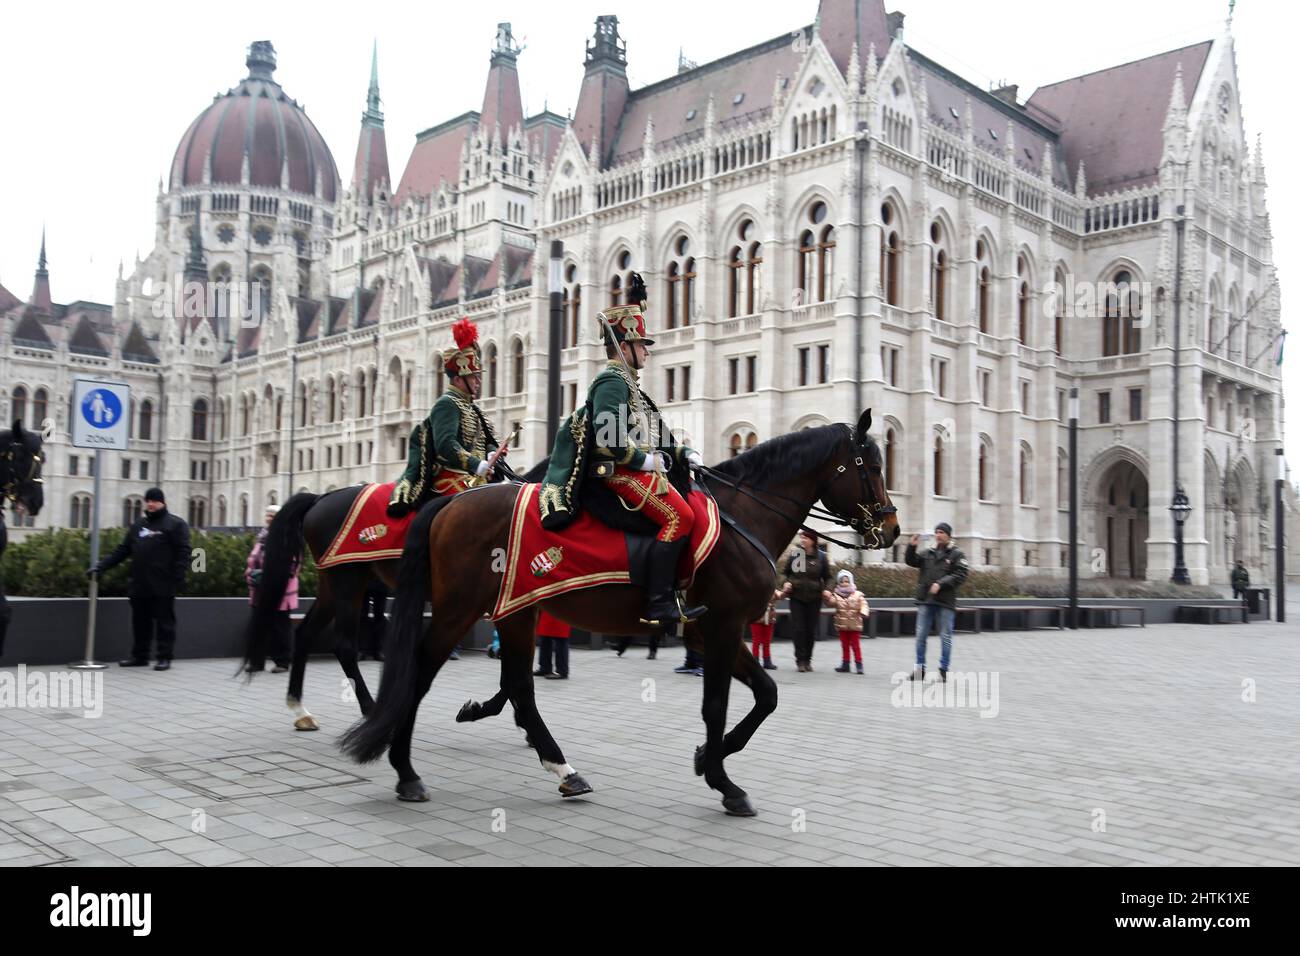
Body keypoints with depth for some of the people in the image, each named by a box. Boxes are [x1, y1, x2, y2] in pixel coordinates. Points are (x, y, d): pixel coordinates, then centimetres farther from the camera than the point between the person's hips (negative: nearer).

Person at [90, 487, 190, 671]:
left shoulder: (175, 524, 0)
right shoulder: (138, 524, 19)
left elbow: (183, 553, -9)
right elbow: (122, 550, 19)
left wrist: (178, 578, -19)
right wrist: (101, 567, 10)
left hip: (163, 587, -6)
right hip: (140, 586, 6)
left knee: (164, 623, -1)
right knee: (140, 623, 12)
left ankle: (165, 657, 4)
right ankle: (139, 656, 22)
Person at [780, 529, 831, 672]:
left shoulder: (821, 556, -1)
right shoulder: (794, 553, -2)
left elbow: (827, 577, 8)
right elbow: (784, 571, 8)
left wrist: (826, 589, -8)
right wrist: (786, 582, -10)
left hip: (814, 597, 1)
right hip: (796, 596, -1)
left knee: (811, 630, 6)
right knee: (798, 629, -4)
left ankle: (807, 660, 18)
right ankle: (800, 660, 3)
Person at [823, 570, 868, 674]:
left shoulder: (858, 595, -3)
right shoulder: (836, 595, -1)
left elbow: (864, 605, -9)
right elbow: (832, 602, -18)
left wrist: (864, 613, -28)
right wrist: (827, 598, -39)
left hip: (854, 626, -2)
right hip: (842, 625, 2)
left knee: (855, 644, 2)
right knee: (844, 645, 11)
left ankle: (859, 663, 8)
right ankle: (845, 664, 19)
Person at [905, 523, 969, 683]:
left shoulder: (956, 554, 1)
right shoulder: (927, 553, 13)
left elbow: (961, 574, -9)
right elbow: (911, 561, 11)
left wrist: (941, 584, -17)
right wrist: (911, 547, -5)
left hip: (946, 603, -4)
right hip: (925, 601, 4)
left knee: (946, 637, 2)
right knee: (921, 636, 5)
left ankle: (943, 670, 11)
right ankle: (920, 669, 13)